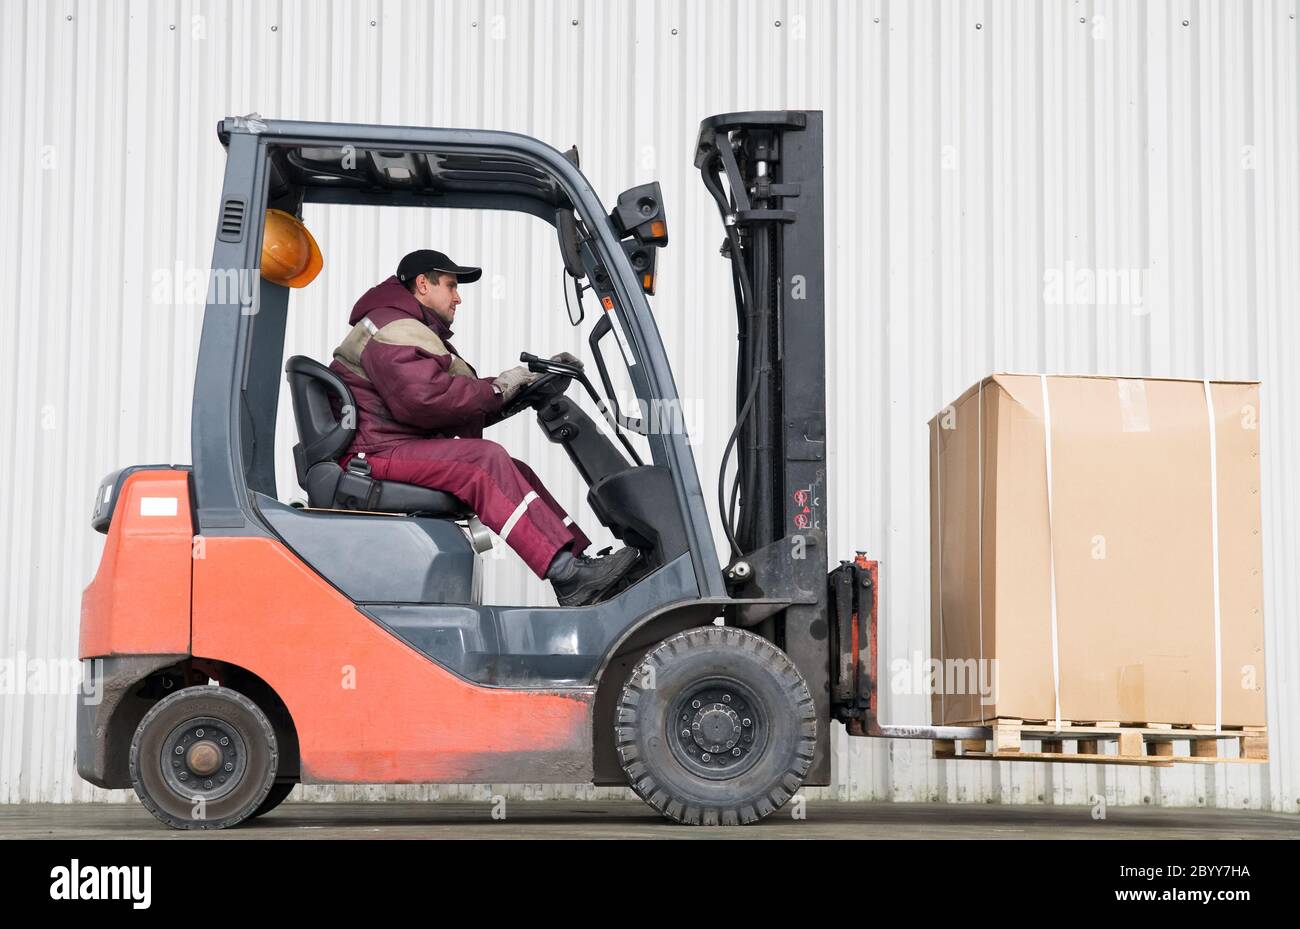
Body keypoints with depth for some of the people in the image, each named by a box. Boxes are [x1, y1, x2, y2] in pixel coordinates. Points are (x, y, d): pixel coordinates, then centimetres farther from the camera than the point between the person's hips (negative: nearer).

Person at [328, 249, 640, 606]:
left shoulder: (418, 330, 28)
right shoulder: (392, 329, -8)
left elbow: (468, 404, 24)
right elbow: (424, 398, -24)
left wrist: (533, 380, 15)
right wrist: (497, 388, -14)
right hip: (376, 453, -11)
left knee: (515, 472, -3)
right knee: (485, 460, -27)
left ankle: (580, 559, -11)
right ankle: (567, 576, -34)